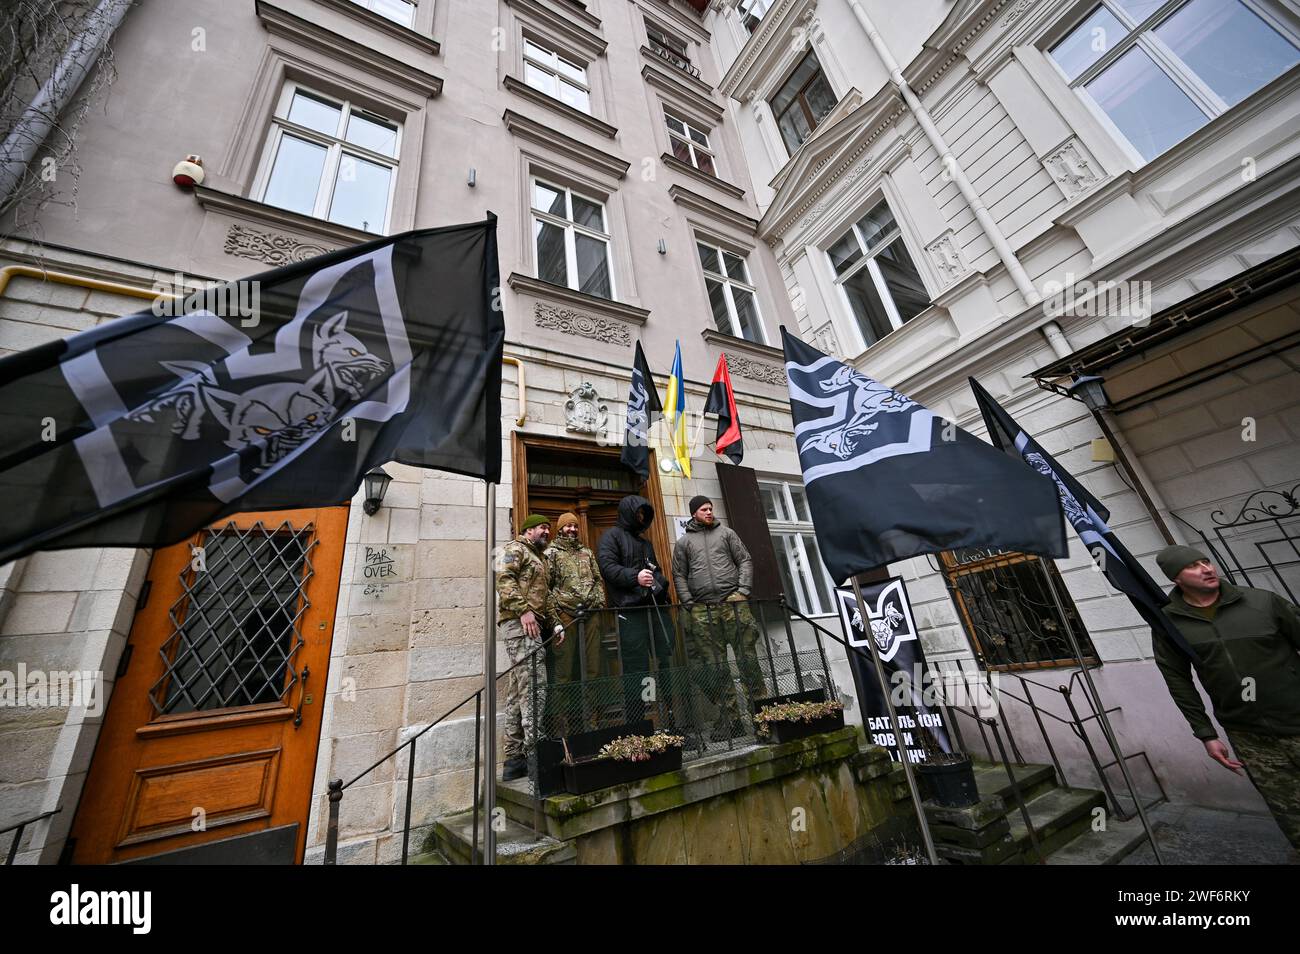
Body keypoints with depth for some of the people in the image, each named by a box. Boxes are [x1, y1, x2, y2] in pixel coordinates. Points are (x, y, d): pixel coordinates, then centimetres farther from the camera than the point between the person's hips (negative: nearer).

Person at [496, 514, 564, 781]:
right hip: (519, 623, -9)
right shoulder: (514, 549, 1)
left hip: (532, 627, 9)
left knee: (518, 692, 9)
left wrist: (555, 623, 18)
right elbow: (503, 578, -15)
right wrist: (523, 610, -22)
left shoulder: (538, 559, 29)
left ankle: (514, 759, 15)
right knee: (534, 687, -13)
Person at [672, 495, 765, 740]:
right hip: (702, 611, 0)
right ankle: (731, 717, 12)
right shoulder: (683, 542, 12)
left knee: (748, 658, 1)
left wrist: (743, 590, -3)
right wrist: (689, 604, -2)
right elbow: (679, 576, 9)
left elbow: (745, 560, 9)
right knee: (715, 666, 3)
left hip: (733, 604, 0)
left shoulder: (726, 533, 14)